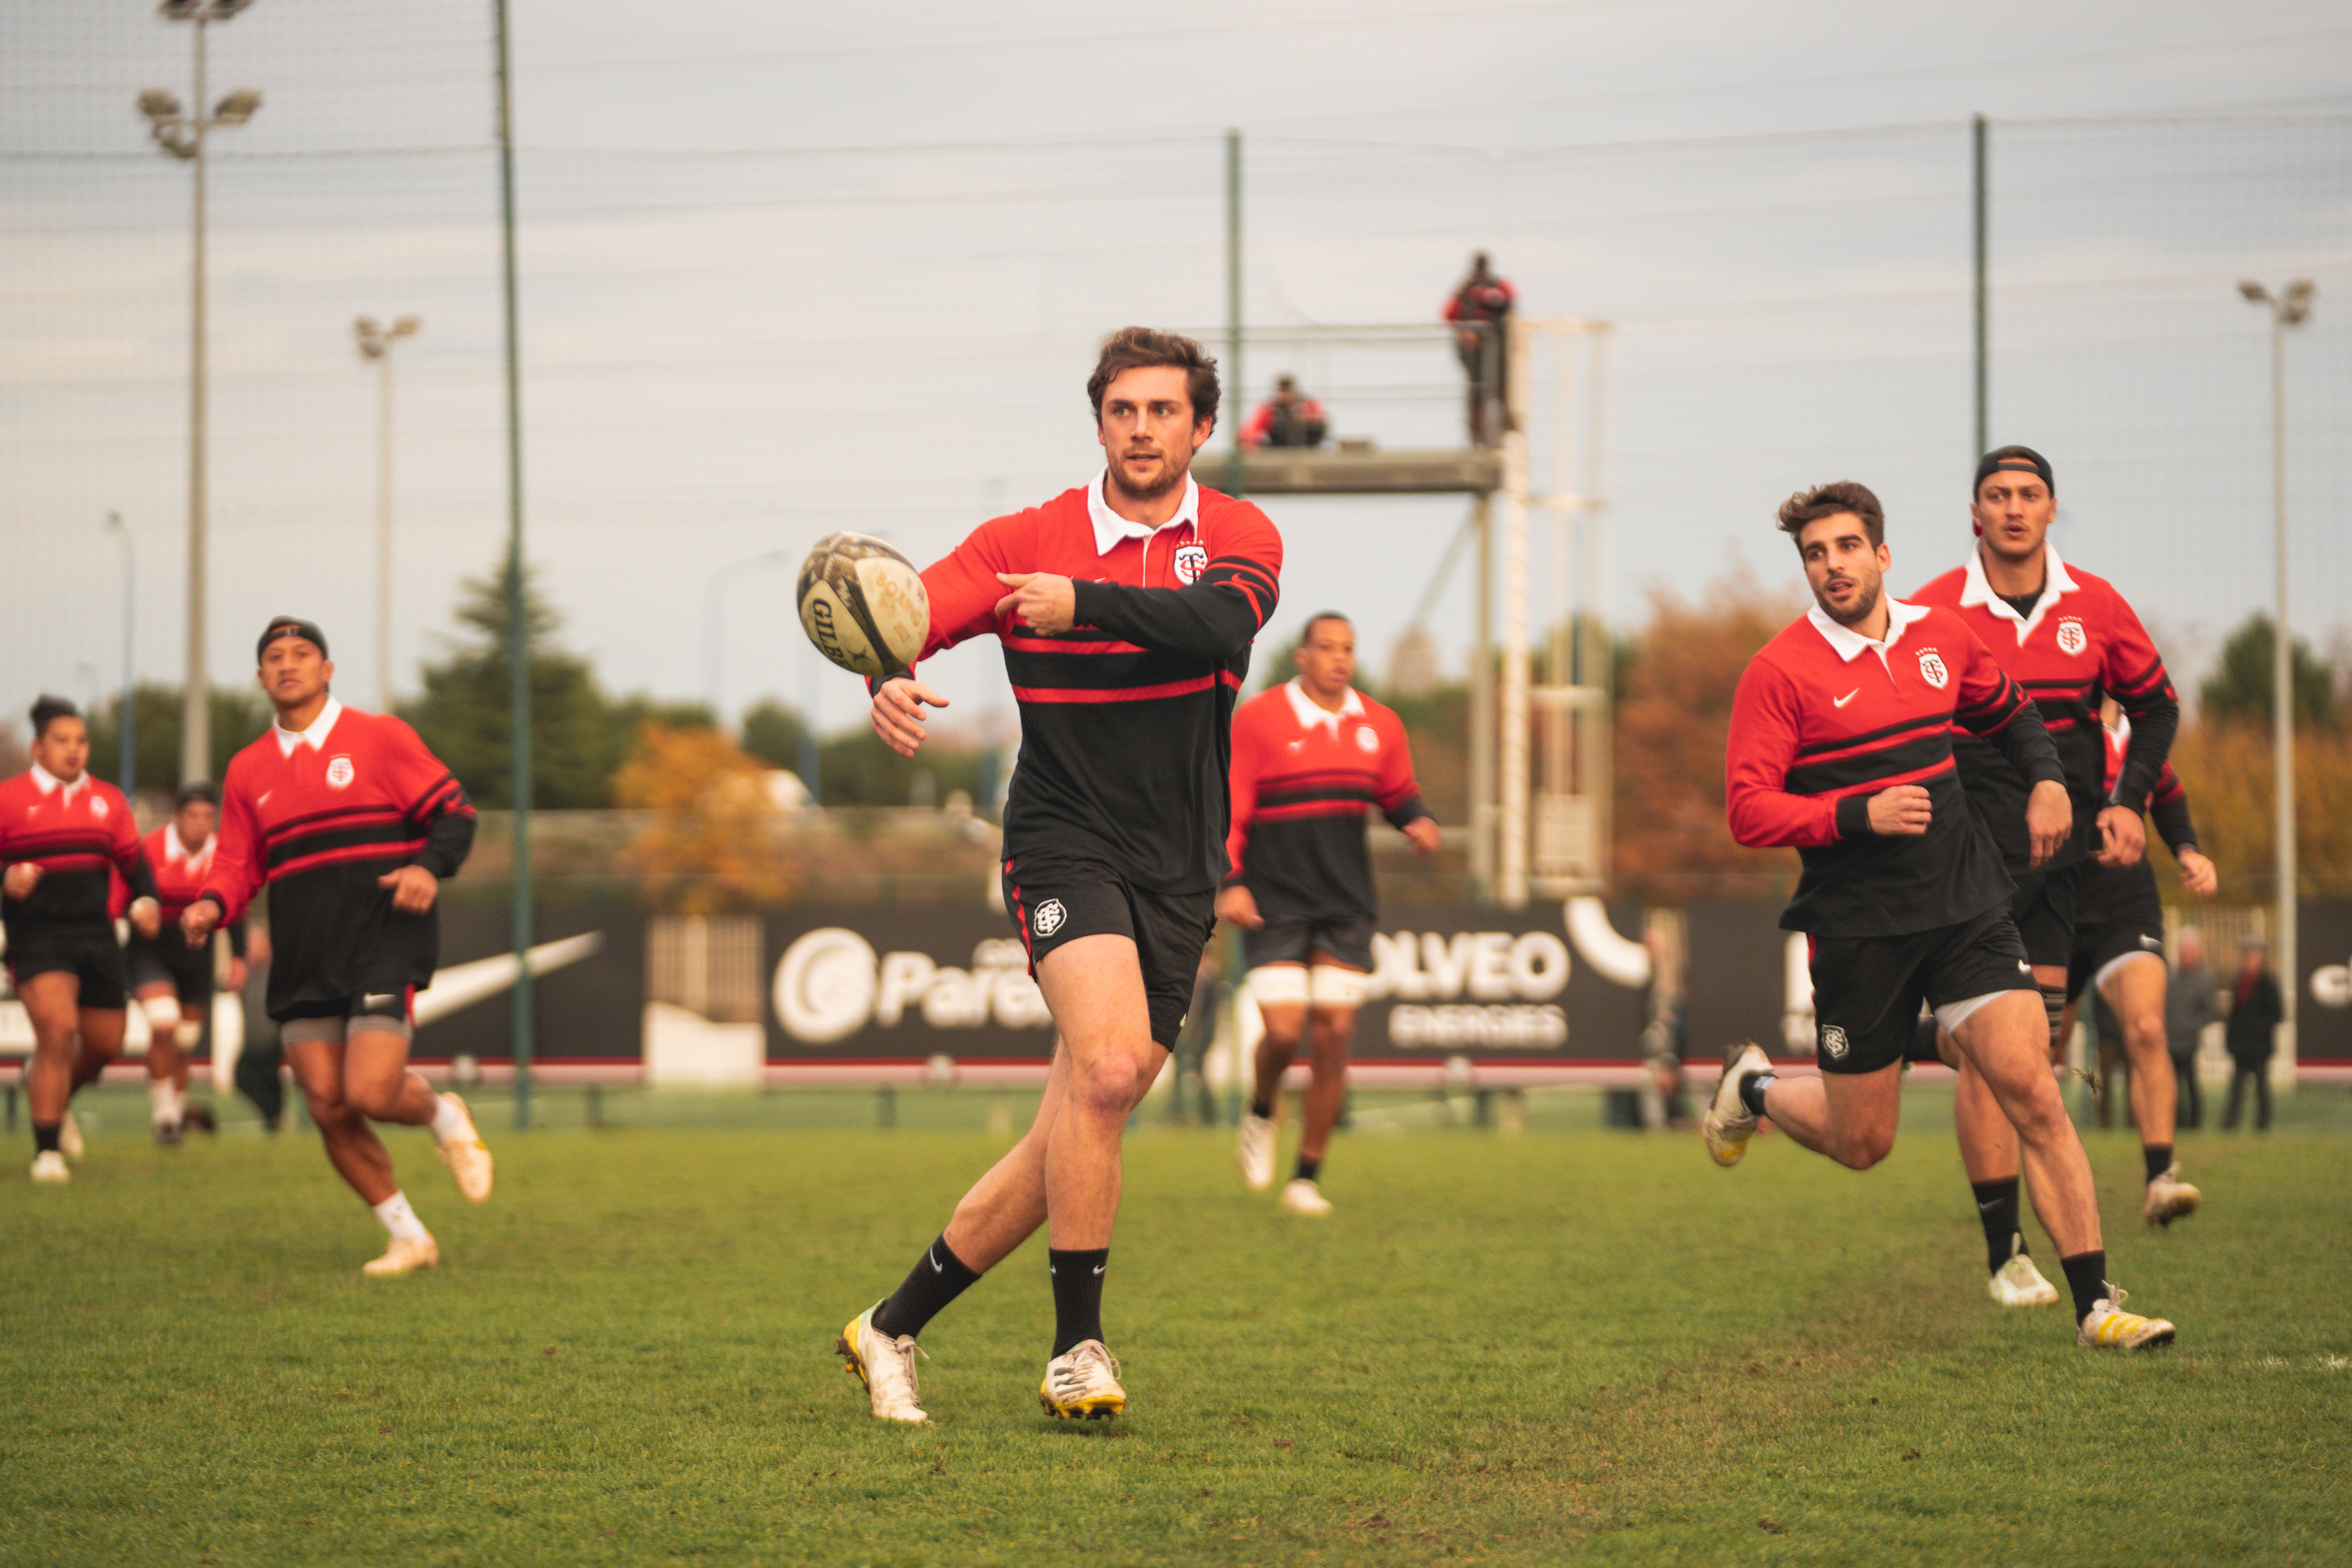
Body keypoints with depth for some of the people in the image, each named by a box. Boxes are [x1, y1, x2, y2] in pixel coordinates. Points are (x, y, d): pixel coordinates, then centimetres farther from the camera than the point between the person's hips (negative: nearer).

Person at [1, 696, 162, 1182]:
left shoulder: (108, 800, 11)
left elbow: (133, 862, 14)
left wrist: (146, 901, -4)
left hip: (96, 935, 5)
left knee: (105, 1043, 9)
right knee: (58, 1030, -20)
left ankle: (51, 1091, 43)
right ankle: (47, 1151, -11)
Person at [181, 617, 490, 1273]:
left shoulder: (377, 737, 1)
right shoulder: (248, 770, 14)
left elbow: (454, 812, 1)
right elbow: (237, 863, 17)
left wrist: (429, 867, -18)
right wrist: (210, 906, -5)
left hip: (384, 942, -5)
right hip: (302, 965, 5)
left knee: (369, 1093, -19)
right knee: (329, 1109, -2)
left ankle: (443, 1117, 17)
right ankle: (409, 1238, 13)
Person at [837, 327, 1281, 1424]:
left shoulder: (1239, 539, 3)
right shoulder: (1027, 542, 0)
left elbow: (1220, 622, -19)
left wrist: (1085, 603, -33)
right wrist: (890, 682, -33)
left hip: (1179, 873, 3)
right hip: (1065, 846, -3)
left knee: (1082, 1128, 2)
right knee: (1107, 1065, -27)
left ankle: (896, 1325, 17)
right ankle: (1076, 1352, -19)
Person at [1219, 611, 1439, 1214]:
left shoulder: (1379, 727, 6)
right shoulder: (1258, 719, -6)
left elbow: (1398, 795, 21)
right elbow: (1228, 808, -6)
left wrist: (1419, 822, -1)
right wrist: (1229, 882, -16)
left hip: (1347, 907, 4)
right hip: (1275, 904, -4)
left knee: (1335, 1035, -4)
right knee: (1284, 1029, -14)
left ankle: (1308, 1176, 6)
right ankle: (1262, 1116, 21)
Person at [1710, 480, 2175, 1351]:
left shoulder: (1941, 636, 6)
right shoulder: (1779, 672, -8)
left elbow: (2008, 711, 27)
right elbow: (1748, 811, -12)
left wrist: (2046, 778, 8)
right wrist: (1859, 816, -24)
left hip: (1966, 909, 3)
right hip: (1857, 928, -3)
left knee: (2032, 1093, -12)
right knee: (1861, 1143, 9)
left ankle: (2095, 1304, -10)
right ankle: (1752, 1088, 42)